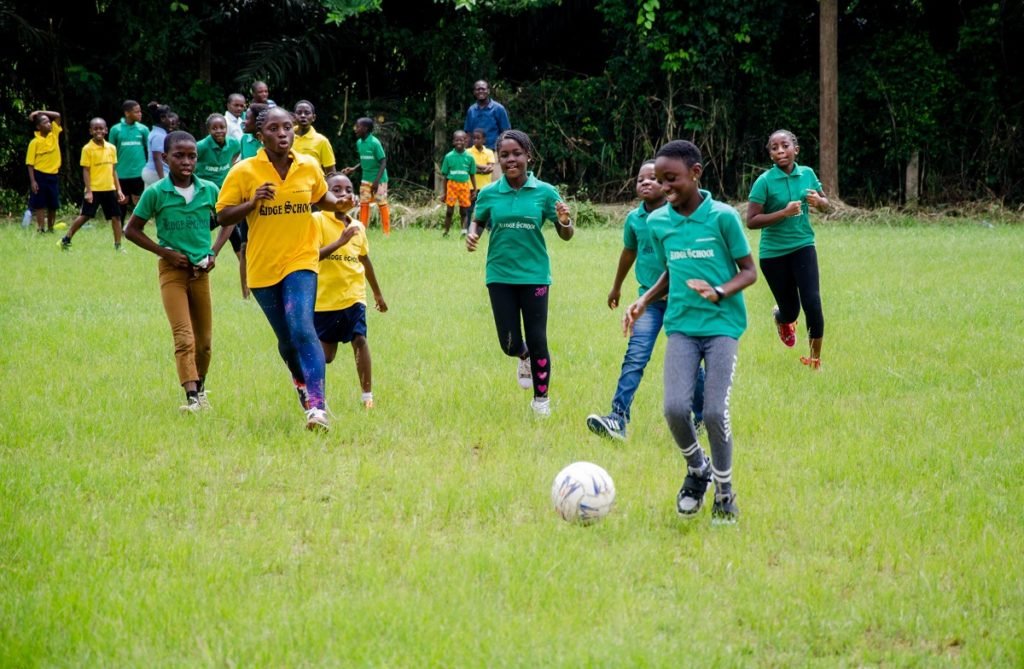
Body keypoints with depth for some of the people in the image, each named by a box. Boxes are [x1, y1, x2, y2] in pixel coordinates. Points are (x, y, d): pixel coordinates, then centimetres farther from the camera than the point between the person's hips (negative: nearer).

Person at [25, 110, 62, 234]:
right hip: (40, 175, -5)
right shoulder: (35, 142, -10)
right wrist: (33, 181, -15)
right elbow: (30, 163, -8)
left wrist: (40, 112, -6)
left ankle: (50, 228, 20)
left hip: (53, 175, 5)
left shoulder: (54, 134, 2)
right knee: (40, 205, -1)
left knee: (53, 205, 9)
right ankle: (41, 229, 1)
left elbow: (57, 116, 2)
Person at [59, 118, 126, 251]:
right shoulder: (87, 149, -6)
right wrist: (88, 191, -13)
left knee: (116, 216, 2)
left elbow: (113, 170, 12)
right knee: (84, 216, -2)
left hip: (109, 189, 4)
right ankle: (66, 240, 11)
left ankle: (118, 246, 10)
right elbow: (86, 171, -7)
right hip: (94, 190, -4)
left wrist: (119, 189, 8)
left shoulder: (111, 148, 7)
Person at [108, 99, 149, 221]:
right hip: (122, 174, 0)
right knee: (123, 202, 11)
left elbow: (149, 150, 6)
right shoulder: (116, 130, -1)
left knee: (138, 202, 3)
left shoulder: (143, 129, 1)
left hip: (139, 173, 0)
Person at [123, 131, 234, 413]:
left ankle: (200, 387, 33)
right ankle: (192, 397, -21)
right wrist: (165, 252, -9)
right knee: (184, 338, -15)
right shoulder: (156, 193, -8)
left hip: (200, 270, 3)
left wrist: (214, 253, 0)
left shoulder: (209, 190, -1)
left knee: (204, 341, 12)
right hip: (172, 270, -3)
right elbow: (131, 230, 0)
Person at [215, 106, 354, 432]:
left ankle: (316, 405, -25)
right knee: (286, 339, 12)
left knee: (302, 328, -21)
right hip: (263, 267, 1)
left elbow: (320, 197, 20)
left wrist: (338, 203, -2)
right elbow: (223, 216, -5)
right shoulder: (244, 172, -7)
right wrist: (253, 202, -21)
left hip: (301, 261, -1)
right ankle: (302, 382, 43)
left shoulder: (309, 167, 0)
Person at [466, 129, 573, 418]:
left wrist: (564, 221, -22)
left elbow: (566, 236, 1)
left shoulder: (545, 192, -4)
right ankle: (524, 357, 40)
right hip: (500, 275, 1)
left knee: (537, 340, 0)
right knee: (509, 343, 3)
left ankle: (541, 399, 18)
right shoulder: (489, 194, -1)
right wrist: (472, 234, -7)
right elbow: (477, 221, 16)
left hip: (534, 275, -1)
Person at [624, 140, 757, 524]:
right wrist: (645, 300, 5)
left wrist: (719, 292, -20)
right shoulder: (657, 222, 6)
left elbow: (749, 271, -2)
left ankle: (725, 493, 10)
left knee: (715, 412, -12)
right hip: (681, 325, 3)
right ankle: (697, 471, 16)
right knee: (675, 408, -14)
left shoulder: (722, 217, -7)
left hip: (722, 323, -3)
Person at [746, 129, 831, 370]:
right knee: (790, 310, 6)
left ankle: (815, 358, 3)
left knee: (812, 303, -13)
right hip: (773, 253, -2)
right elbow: (751, 221, -16)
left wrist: (818, 201, -11)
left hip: (802, 246, 2)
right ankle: (780, 317, 46)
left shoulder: (807, 174, -1)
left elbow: (825, 204, 13)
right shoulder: (764, 182, -13)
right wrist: (784, 213, -26)